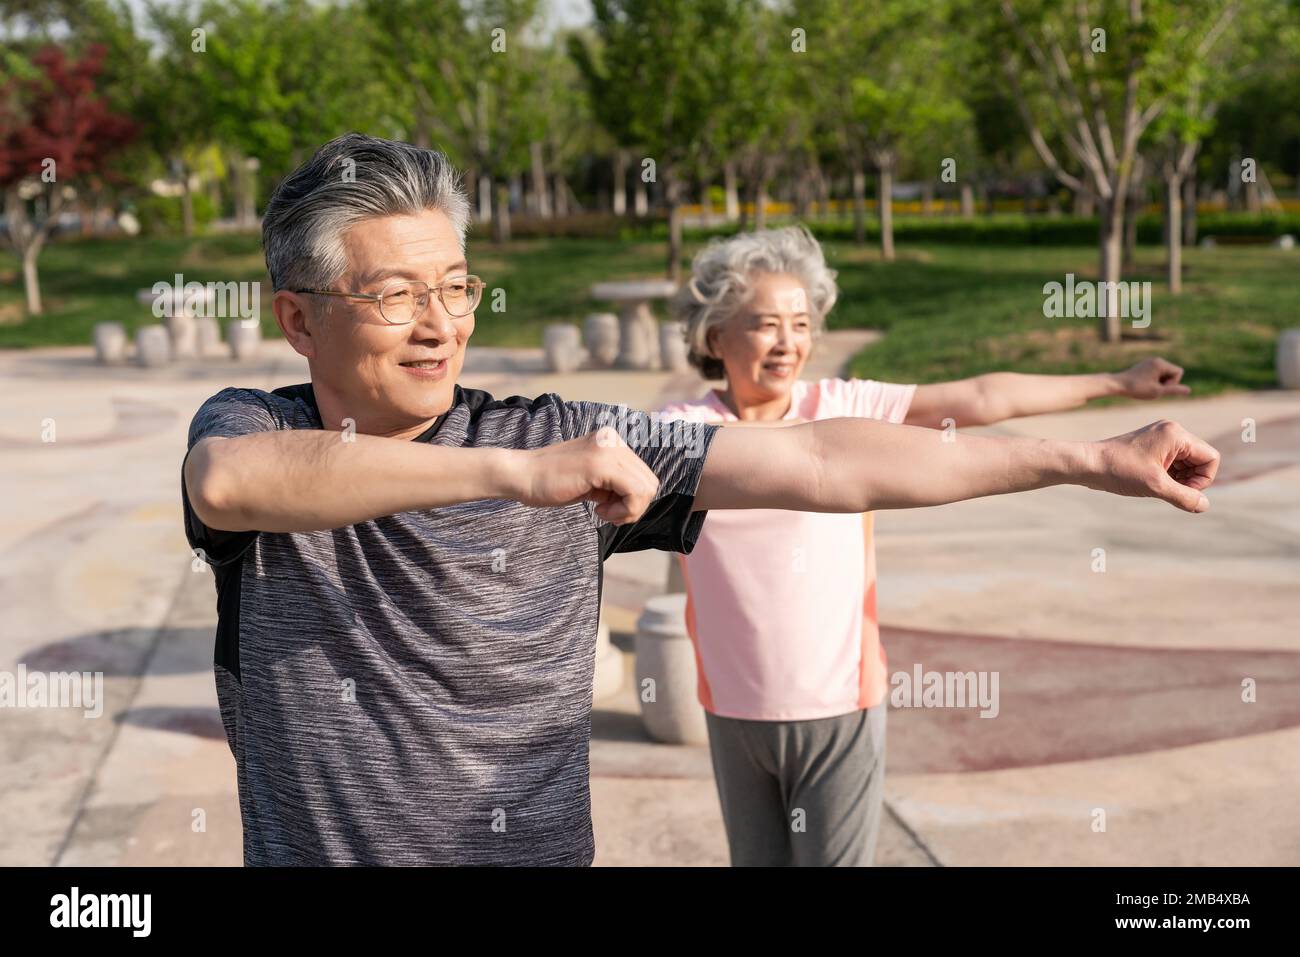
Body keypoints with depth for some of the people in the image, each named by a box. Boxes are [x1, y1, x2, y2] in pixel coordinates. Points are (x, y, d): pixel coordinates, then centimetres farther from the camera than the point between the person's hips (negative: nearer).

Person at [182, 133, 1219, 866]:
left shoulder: (561, 440, -8)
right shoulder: (251, 427, -7)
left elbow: (818, 460, -11)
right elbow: (230, 482, -32)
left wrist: (1092, 461, -15)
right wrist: (519, 473, -40)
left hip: (539, 842, 1)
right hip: (309, 847, -1)